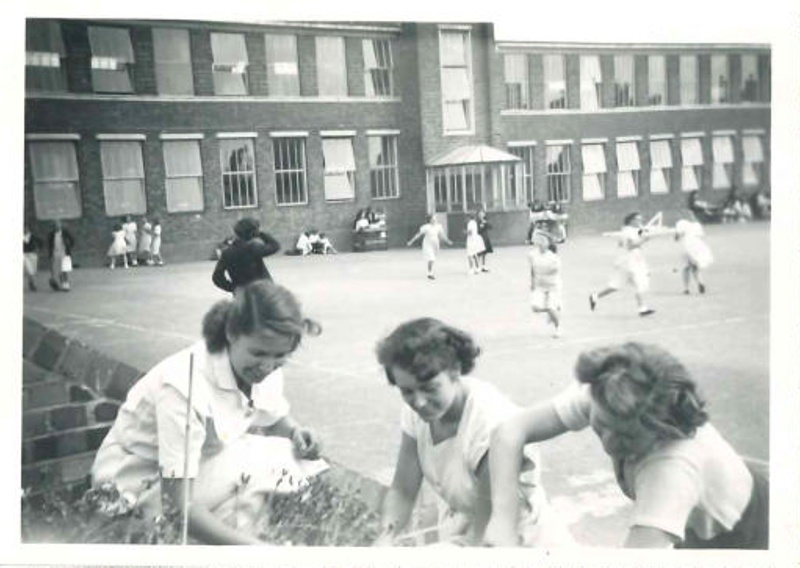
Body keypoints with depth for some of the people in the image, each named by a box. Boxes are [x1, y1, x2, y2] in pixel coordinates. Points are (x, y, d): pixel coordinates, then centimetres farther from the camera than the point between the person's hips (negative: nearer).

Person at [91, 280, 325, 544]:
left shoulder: (265, 369, -11)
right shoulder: (184, 385, -32)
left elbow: (276, 420, 11)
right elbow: (177, 506, -34)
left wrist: (295, 431, -13)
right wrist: (251, 545, -42)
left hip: (203, 466, 7)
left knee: (297, 460, -12)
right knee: (259, 464, -28)